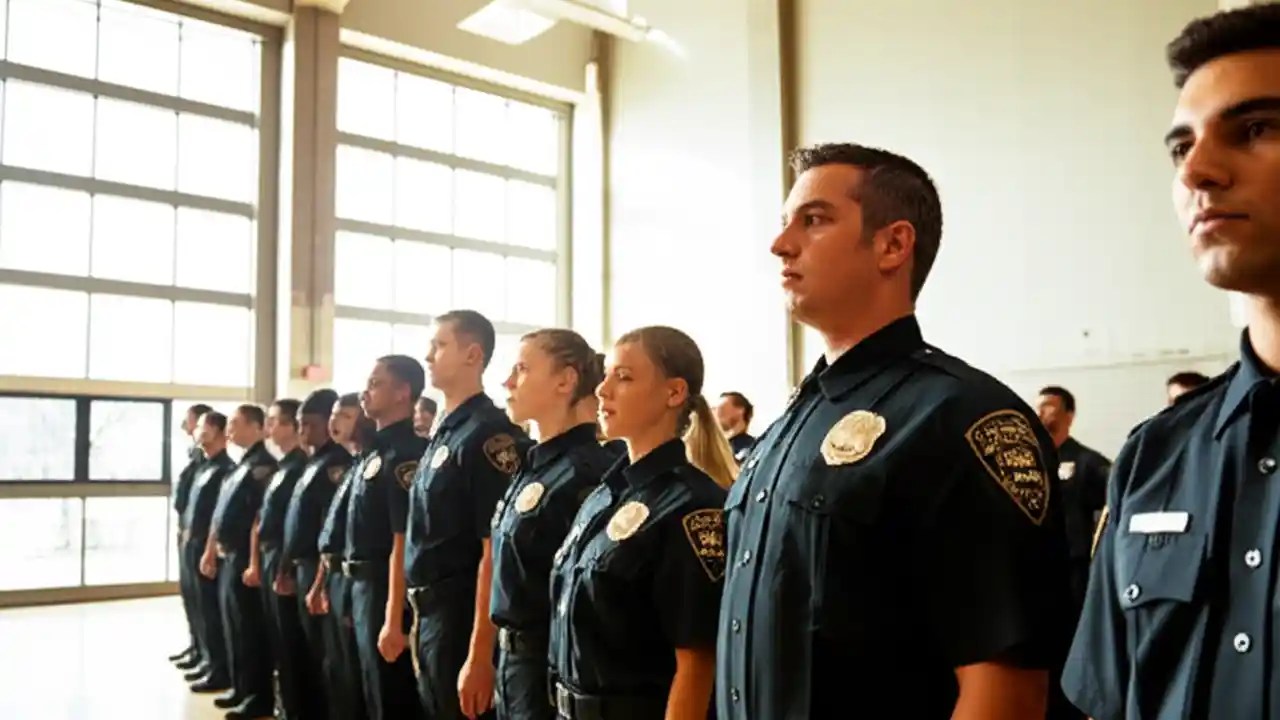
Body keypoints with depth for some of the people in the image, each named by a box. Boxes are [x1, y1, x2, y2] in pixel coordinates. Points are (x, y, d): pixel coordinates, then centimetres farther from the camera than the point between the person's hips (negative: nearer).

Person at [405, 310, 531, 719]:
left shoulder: (488, 435, -17)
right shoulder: (444, 433, 11)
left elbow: (494, 552, -21)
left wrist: (479, 657, -22)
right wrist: (419, 619, 18)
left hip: (462, 616, -9)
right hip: (430, 613, 9)